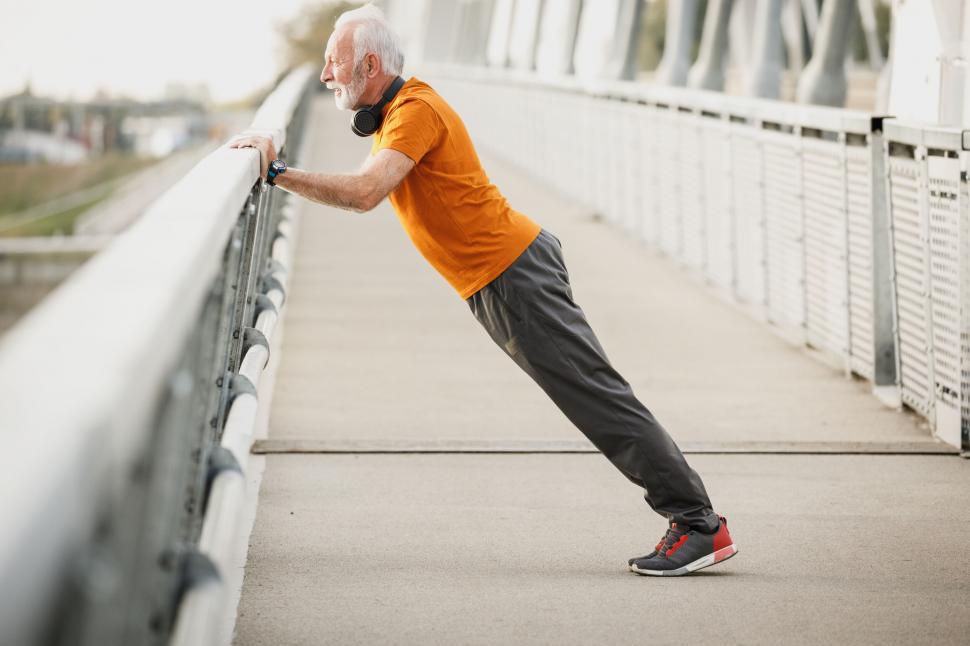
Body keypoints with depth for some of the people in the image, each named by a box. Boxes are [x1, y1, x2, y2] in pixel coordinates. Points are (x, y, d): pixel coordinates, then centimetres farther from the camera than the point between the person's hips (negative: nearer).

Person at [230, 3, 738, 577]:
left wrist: (277, 173, -24)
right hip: (496, 286, 10)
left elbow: (365, 192, -30)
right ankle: (695, 517, 11)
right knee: (592, 398, 9)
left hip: (514, 272, -10)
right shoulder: (393, 114, 16)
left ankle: (699, 524, -6)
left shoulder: (415, 110, -16)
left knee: (596, 395, -9)